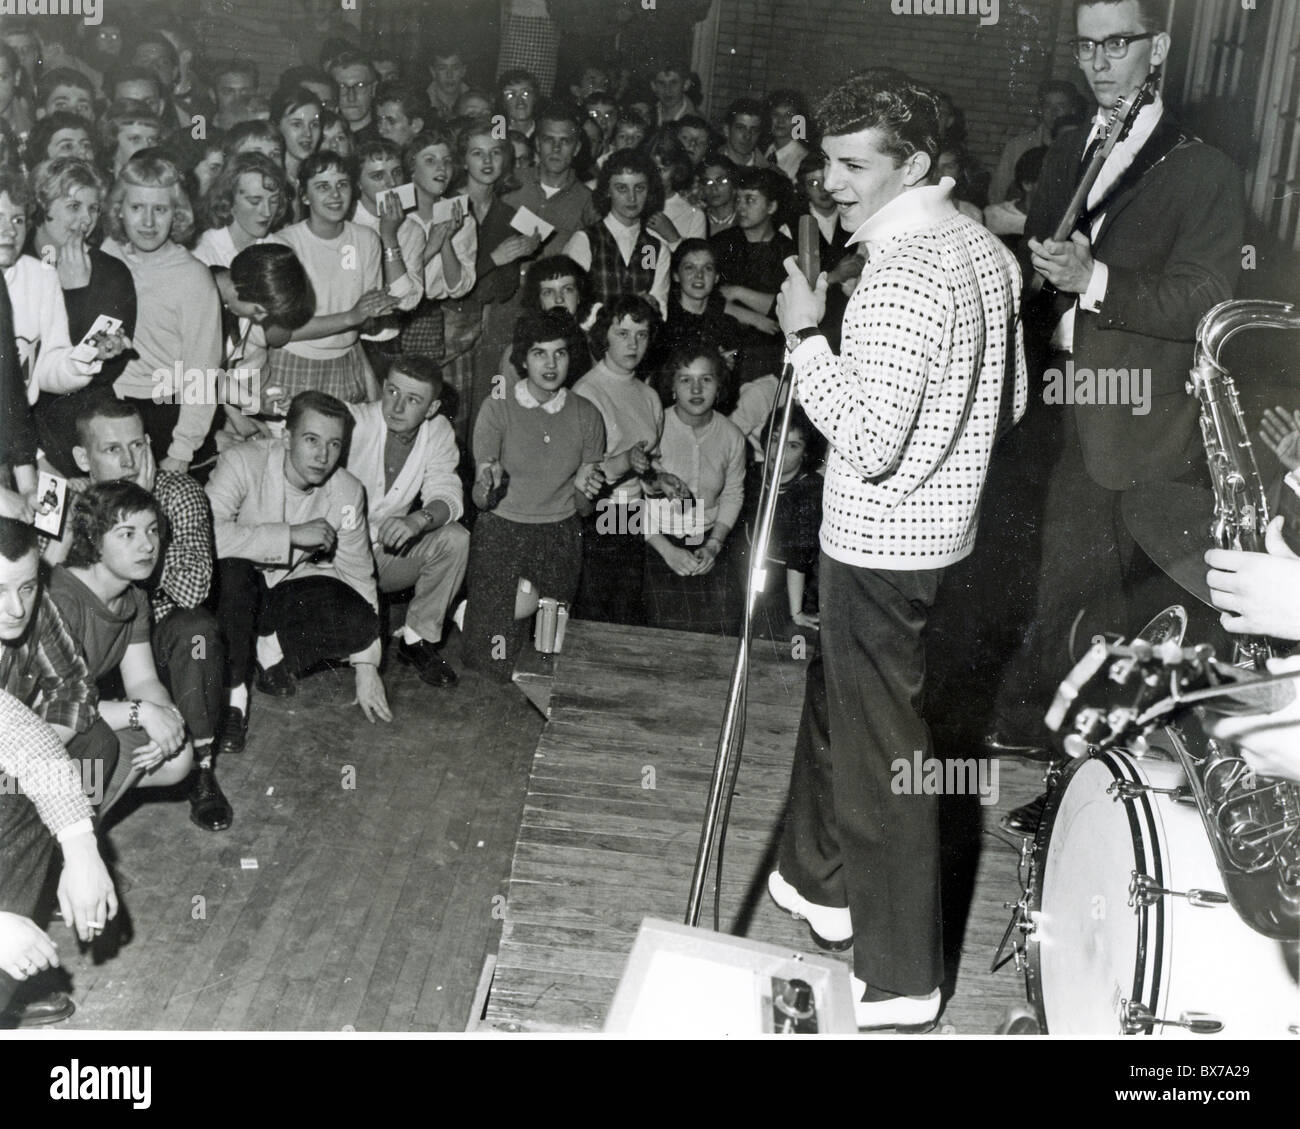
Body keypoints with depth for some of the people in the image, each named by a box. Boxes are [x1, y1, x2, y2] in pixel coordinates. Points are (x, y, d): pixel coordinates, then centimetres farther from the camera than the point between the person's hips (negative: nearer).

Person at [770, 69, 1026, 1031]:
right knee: (838, 700, 24)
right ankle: (822, 881, 43)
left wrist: (805, 335, -20)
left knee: (882, 746, 1)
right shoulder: (986, 249, 7)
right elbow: (1011, 399, 14)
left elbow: (867, 441, -28)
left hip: (881, 539, -10)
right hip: (944, 522, 10)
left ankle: (900, 979, 14)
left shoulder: (904, 274, -24)